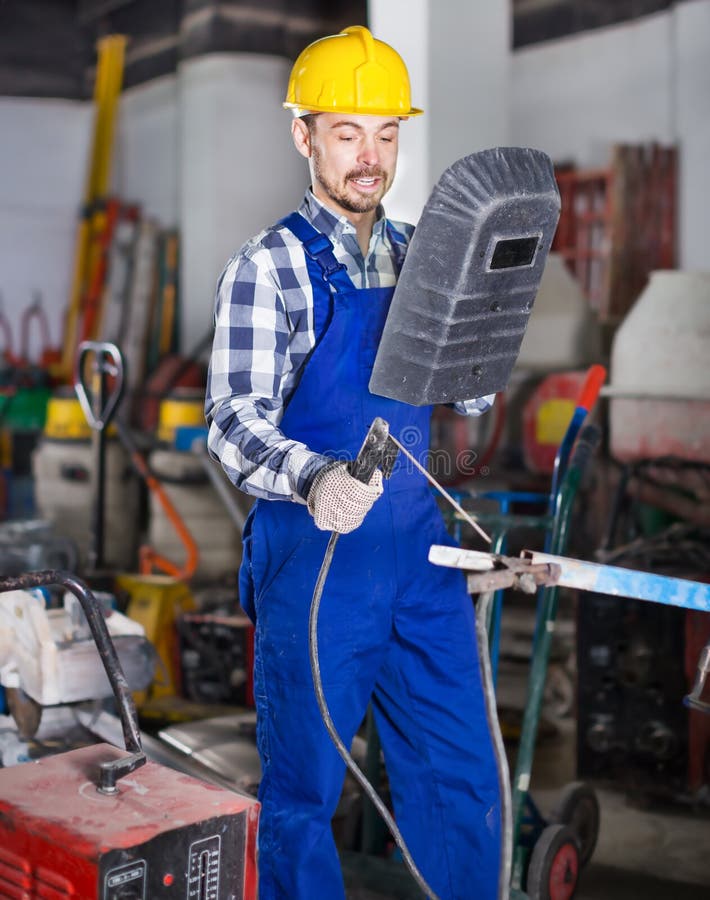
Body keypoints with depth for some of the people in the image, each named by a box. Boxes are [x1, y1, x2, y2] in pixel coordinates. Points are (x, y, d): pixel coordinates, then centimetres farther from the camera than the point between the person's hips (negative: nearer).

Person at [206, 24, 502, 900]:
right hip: (314, 553, -5)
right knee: (303, 789, 6)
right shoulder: (268, 265, -7)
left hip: (420, 547, 5)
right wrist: (312, 478, -37)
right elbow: (234, 421, -16)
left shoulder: (419, 257, 11)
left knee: (463, 776, 11)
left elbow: (472, 399, 13)